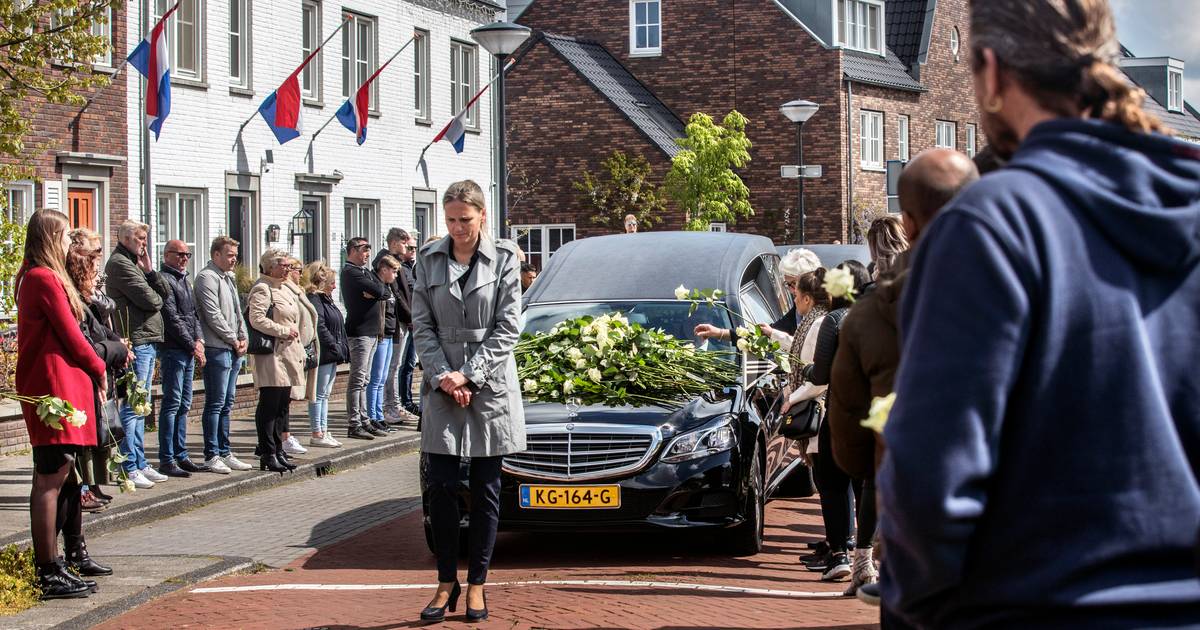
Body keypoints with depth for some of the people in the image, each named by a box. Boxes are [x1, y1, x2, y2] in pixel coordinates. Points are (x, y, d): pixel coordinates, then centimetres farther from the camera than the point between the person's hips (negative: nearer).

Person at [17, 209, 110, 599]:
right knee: (51, 479, -9)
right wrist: (98, 369, 2)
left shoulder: (31, 277, 16)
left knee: (52, 478, 13)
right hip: (56, 387, -10)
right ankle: (48, 574, -7)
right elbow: (70, 334, -12)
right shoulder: (47, 279, -14)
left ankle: (50, 567, 18)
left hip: (44, 386, 11)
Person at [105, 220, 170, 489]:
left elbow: (165, 293, 13)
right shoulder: (120, 263, -9)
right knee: (133, 406, -8)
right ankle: (129, 468, -6)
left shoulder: (134, 263, 21)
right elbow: (149, 300, -16)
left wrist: (149, 270, 0)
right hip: (136, 341, -10)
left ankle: (140, 464, 18)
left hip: (148, 341, 10)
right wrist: (157, 300, 6)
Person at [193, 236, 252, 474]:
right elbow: (213, 315, -15)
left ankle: (224, 453, 16)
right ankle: (212, 456, -3)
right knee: (215, 403, -6)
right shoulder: (207, 277, -9)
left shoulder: (228, 278, 20)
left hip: (234, 350, 9)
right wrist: (233, 340, -10)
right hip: (217, 350, -9)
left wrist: (243, 338, 8)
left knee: (227, 404, 12)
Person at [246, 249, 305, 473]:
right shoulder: (261, 289, -10)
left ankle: (278, 451, 17)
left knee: (283, 405, 11)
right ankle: (267, 455, -6)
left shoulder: (285, 290, 21)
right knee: (269, 406, -8)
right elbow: (256, 320, -22)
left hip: (288, 355, 10)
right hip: (272, 356, -10)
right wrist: (283, 331, -17)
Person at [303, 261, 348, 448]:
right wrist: (336, 348, -18)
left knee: (325, 395, 12)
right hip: (323, 355, -10)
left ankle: (323, 432, 15)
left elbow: (338, 327, 21)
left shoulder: (326, 299, 20)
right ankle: (317, 434, -4)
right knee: (319, 395, -6)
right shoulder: (314, 300, -12)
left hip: (333, 355, 10)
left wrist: (342, 349, 12)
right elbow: (320, 328, -20)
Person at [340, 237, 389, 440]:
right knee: (357, 379, -8)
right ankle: (353, 425, -7)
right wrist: (377, 291, 0)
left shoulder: (366, 271, 19)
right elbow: (378, 290, -21)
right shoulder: (351, 272, -10)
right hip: (359, 332, -9)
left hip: (372, 331, 9)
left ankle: (364, 421, 16)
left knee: (364, 380, 12)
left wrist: (374, 293, -9)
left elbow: (385, 292, 9)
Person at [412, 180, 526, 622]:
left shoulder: (503, 259, -1)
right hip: (442, 385, 2)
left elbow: (507, 328, -4)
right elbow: (422, 325, 4)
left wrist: (469, 374, -12)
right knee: (442, 486, 0)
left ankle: (477, 583, 11)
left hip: (491, 386, -1)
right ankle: (447, 582, 10)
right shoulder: (429, 260, 5)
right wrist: (443, 376, -9)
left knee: (486, 487, 3)